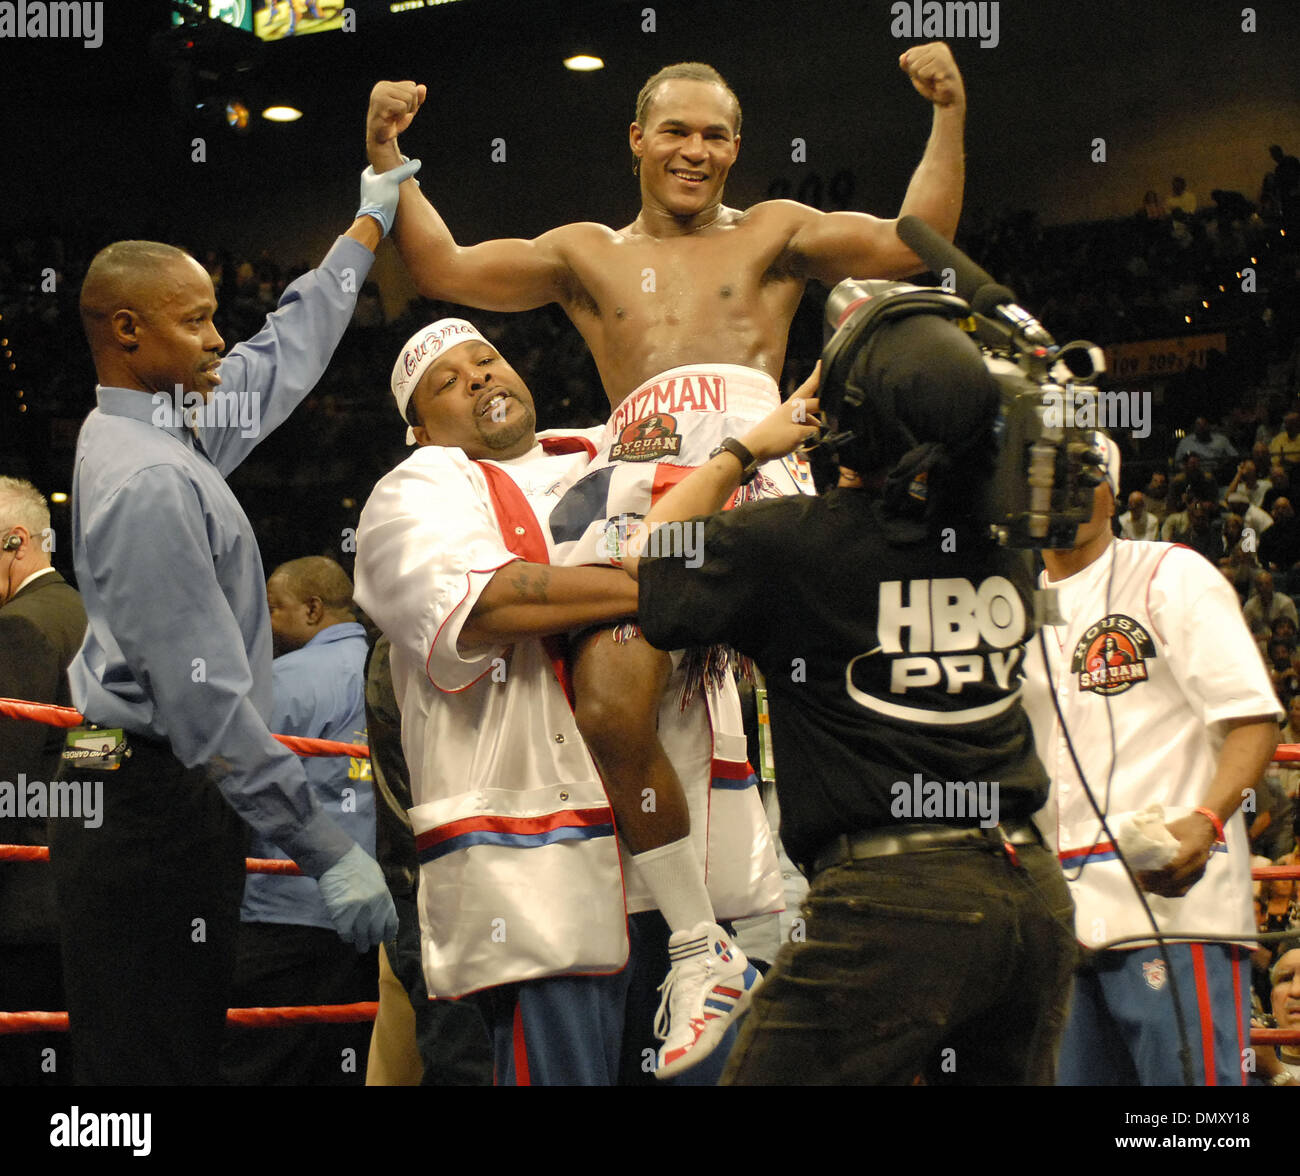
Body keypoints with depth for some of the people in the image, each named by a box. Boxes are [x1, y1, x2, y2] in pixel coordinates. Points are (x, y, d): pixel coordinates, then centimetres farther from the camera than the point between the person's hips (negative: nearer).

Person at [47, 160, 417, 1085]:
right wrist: (328, 851, -21)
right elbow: (207, 700, -23)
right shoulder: (147, 484, -19)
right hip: (154, 812, -10)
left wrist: (369, 226, 38)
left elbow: (284, 357, 30)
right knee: (153, 1062, -6)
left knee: (184, 1051, 12)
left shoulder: (173, 426, 12)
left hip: (165, 799, 10)